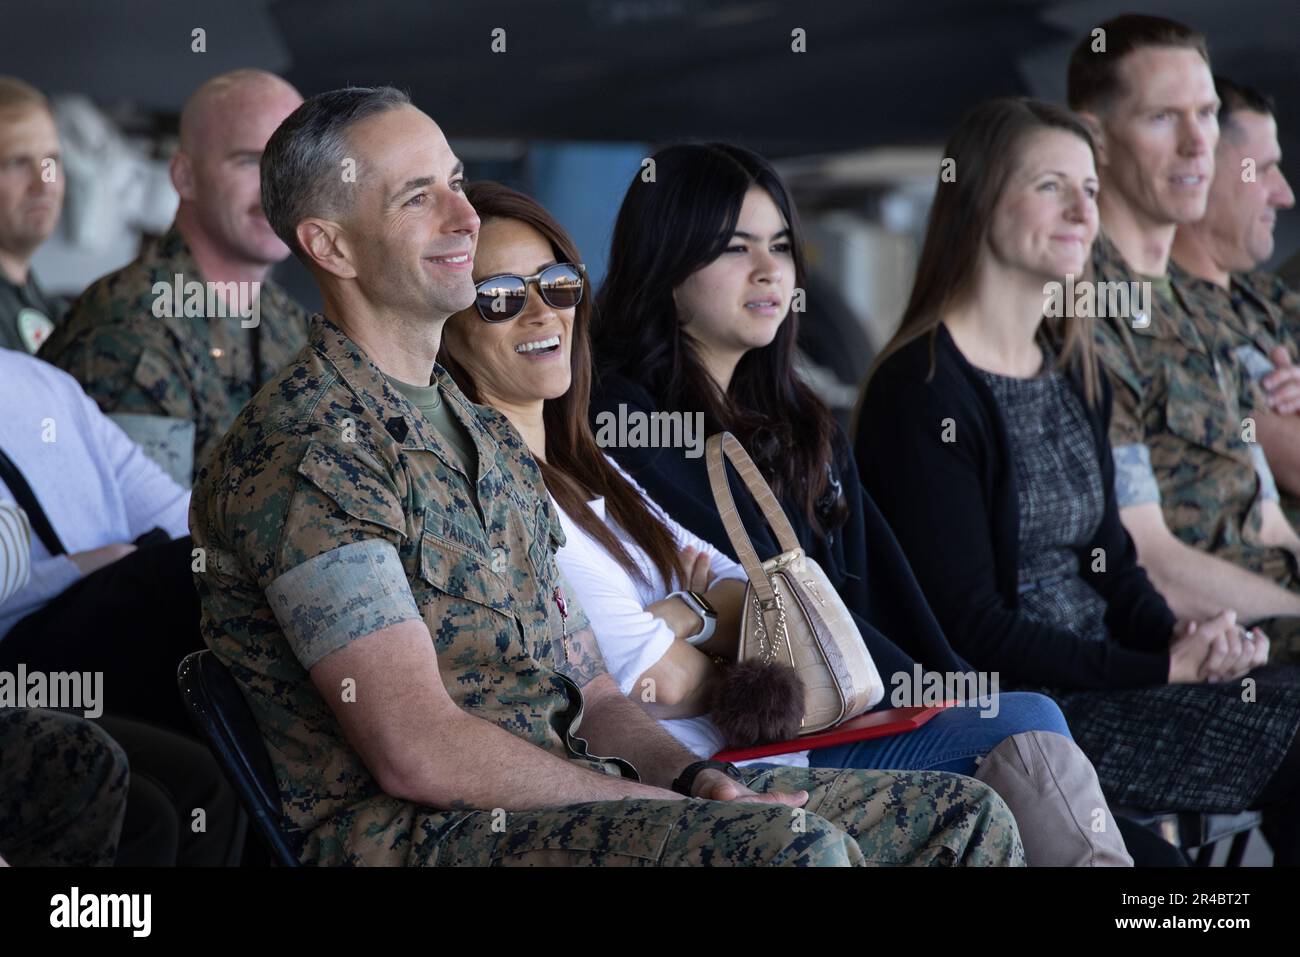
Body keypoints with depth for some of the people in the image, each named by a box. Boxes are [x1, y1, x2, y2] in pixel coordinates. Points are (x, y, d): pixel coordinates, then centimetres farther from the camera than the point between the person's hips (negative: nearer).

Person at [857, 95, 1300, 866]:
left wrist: (1181, 637, -7)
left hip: (1102, 671, 8)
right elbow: (971, 631, -17)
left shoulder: (1074, 370, 13)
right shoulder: (926, 392, -14)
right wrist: (1165, 668, -18)